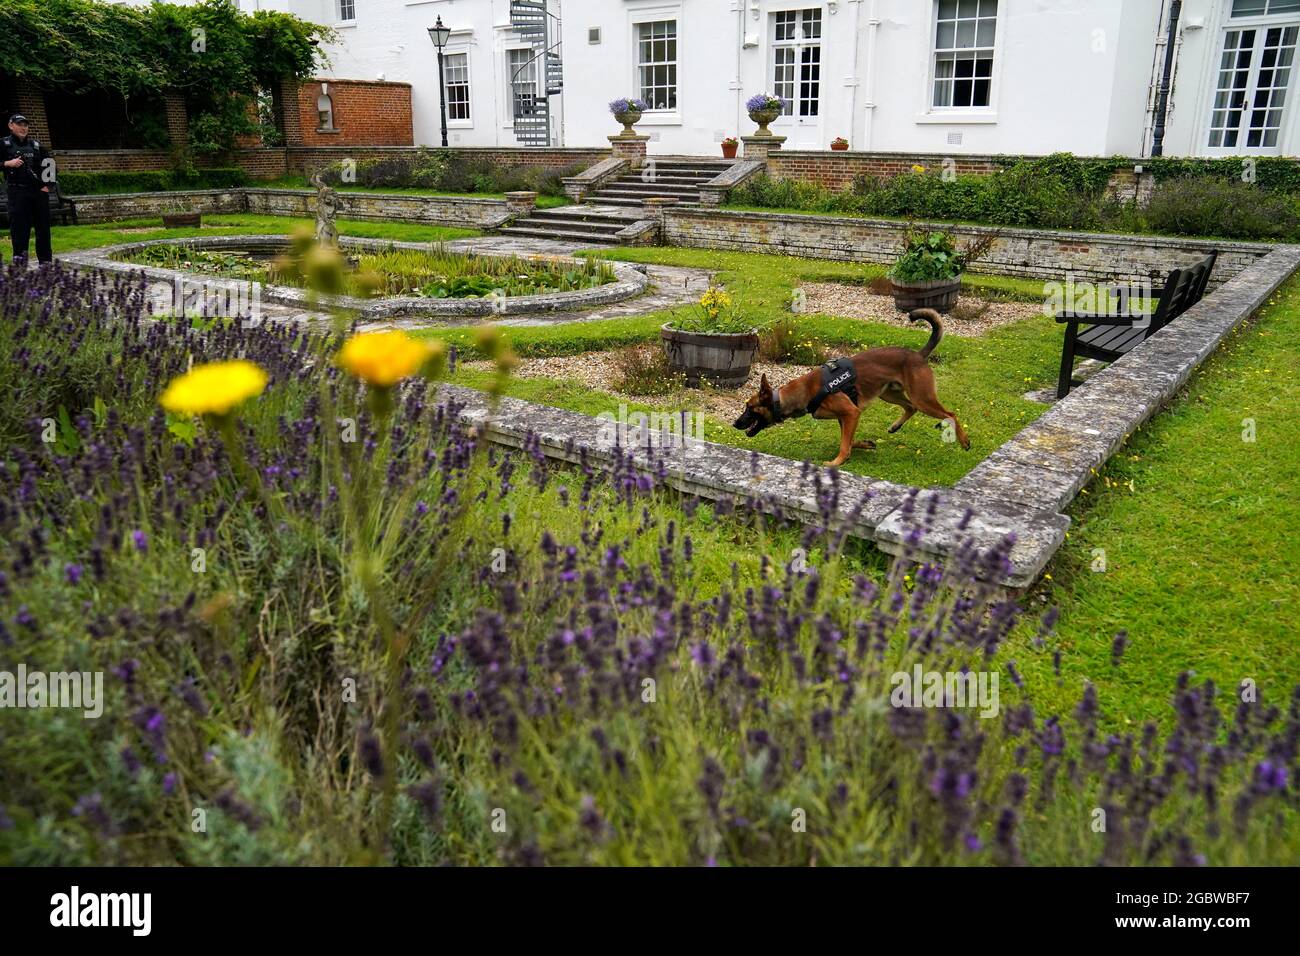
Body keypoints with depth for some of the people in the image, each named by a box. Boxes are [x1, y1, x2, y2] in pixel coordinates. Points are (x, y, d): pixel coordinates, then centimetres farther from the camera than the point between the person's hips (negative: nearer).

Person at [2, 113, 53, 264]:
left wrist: (46, 185, 9)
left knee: (43, 225, 6)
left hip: (39, 191, 4)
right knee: (19, 225, -7)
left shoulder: (36, 145, 14)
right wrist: (8, 163, -15)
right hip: (18, 191, -4)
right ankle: (19, 257, -3)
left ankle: (45, 260, 13)